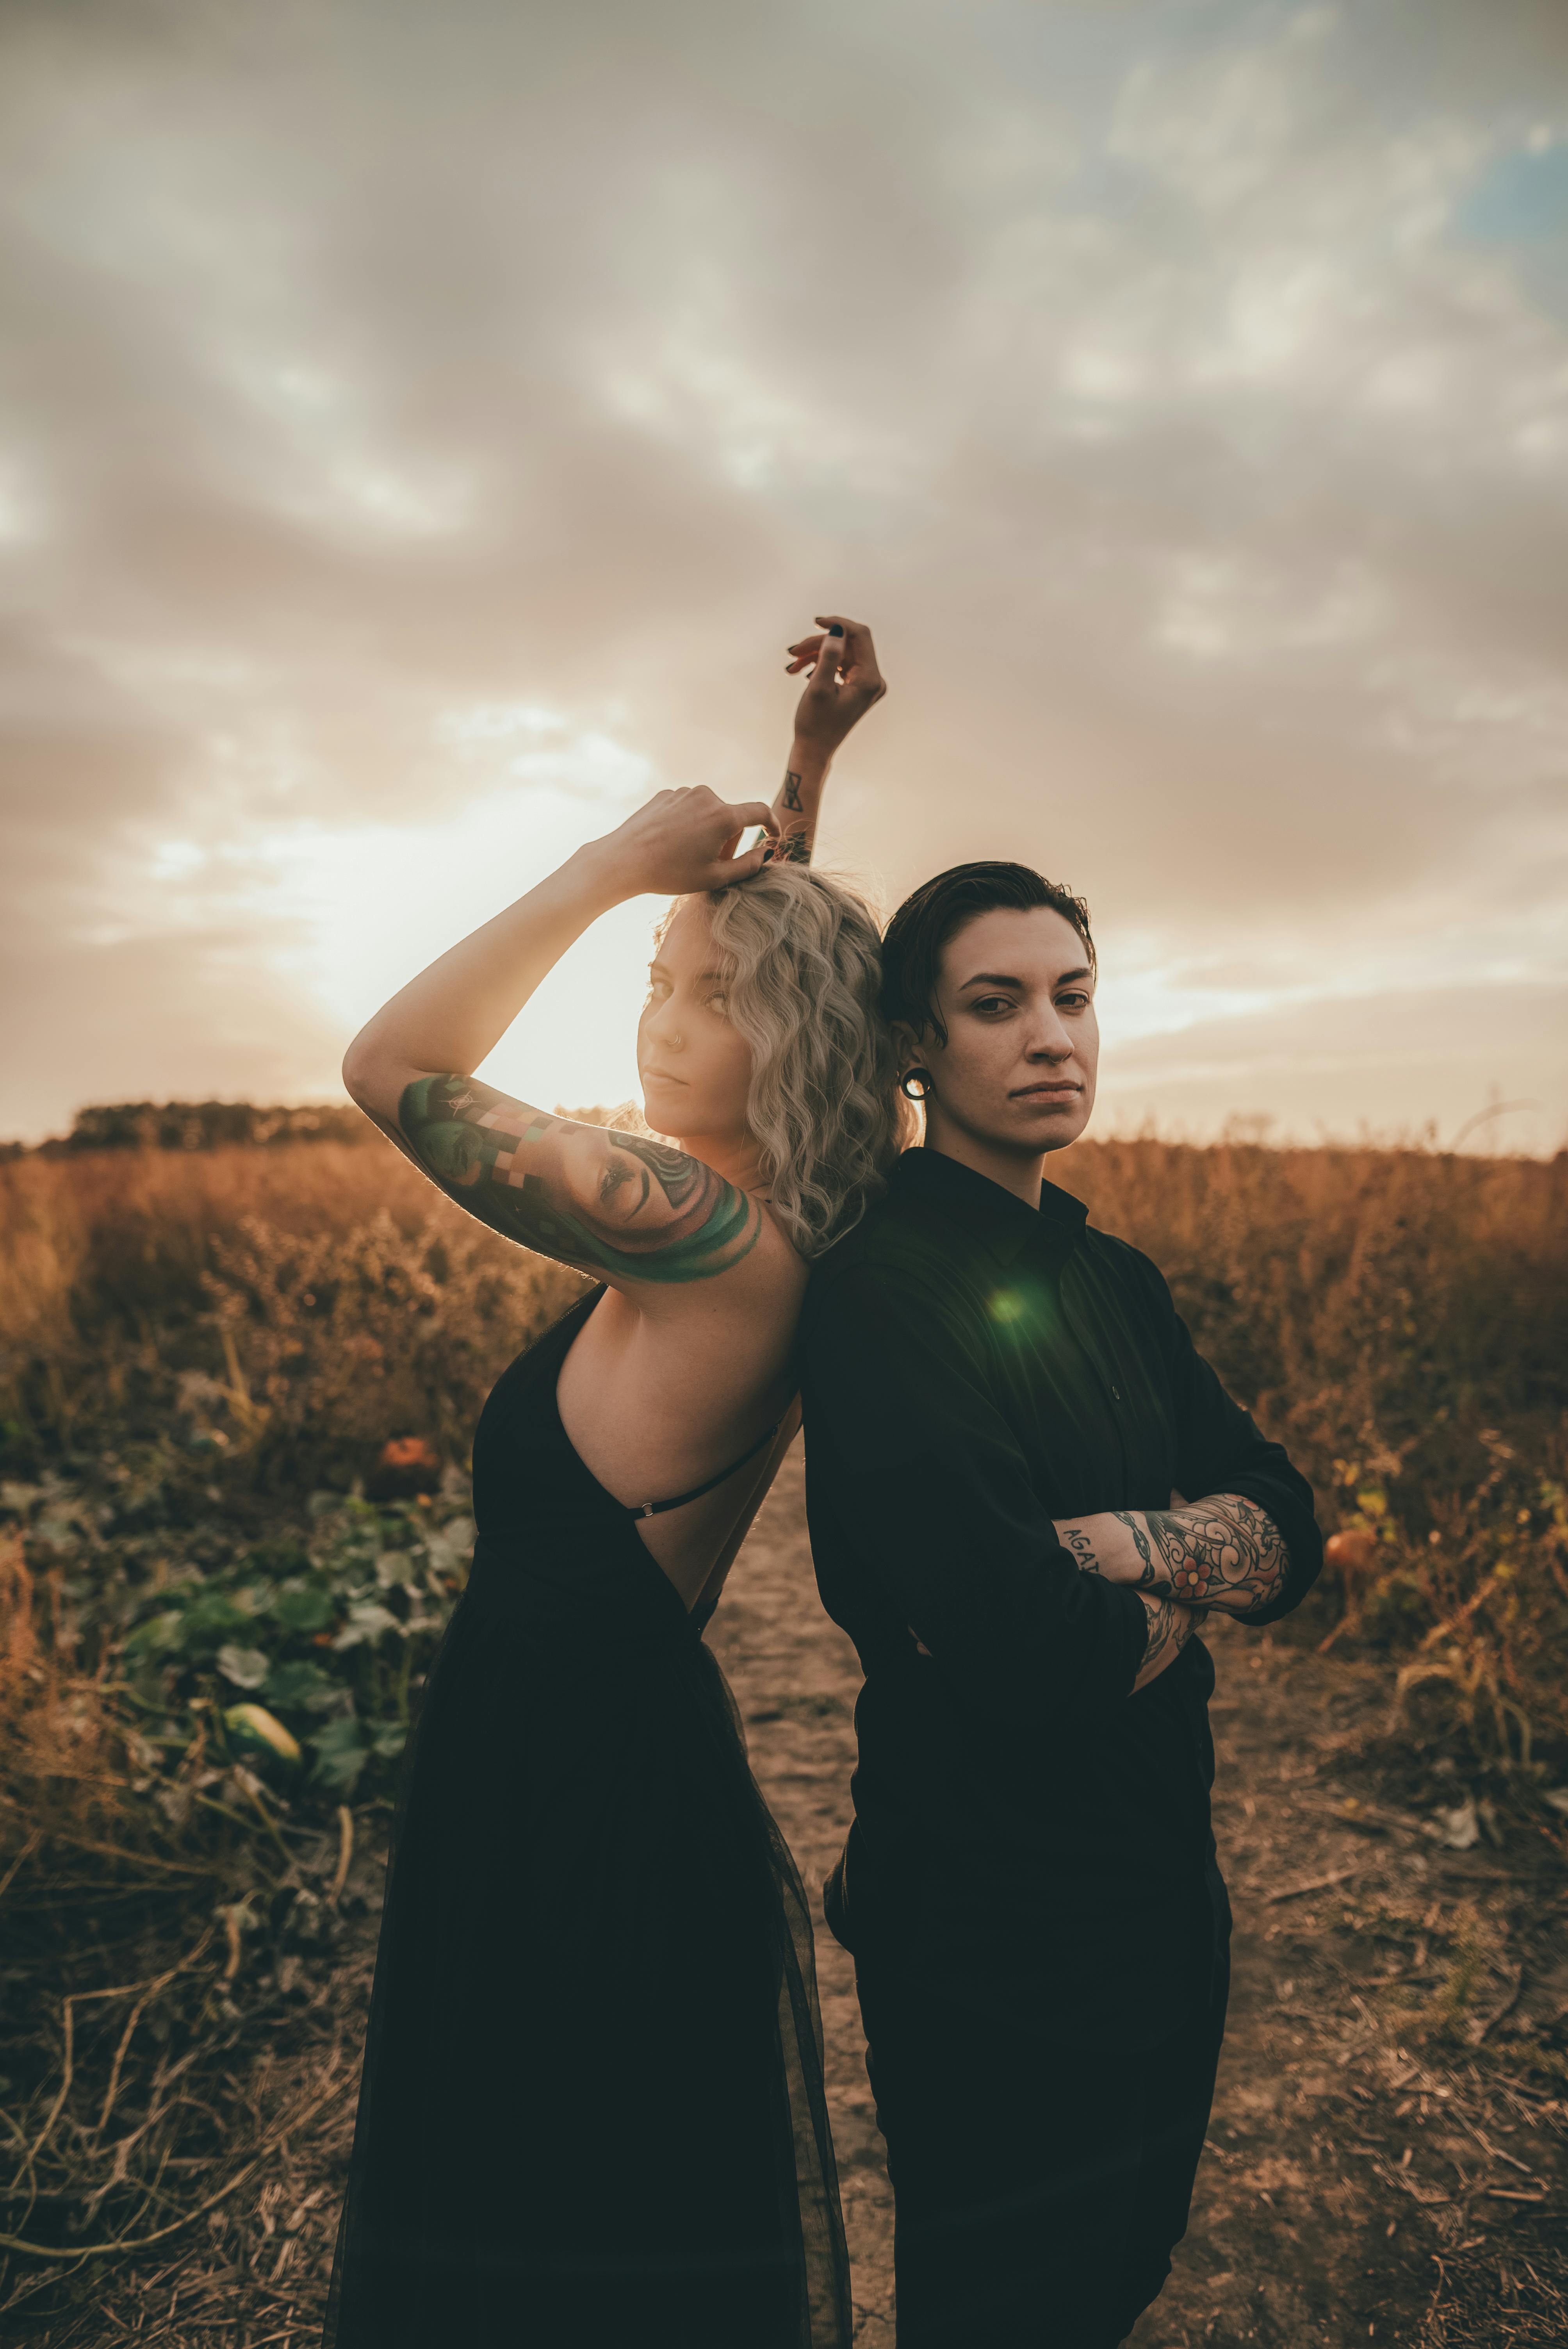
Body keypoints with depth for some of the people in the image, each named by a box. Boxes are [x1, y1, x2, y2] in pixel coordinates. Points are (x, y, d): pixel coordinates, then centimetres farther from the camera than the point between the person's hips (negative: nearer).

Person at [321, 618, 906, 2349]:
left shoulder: (706, 1229, -25)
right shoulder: (775, 1222, 0)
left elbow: (391, 1069, -24)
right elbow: (775, 932, 15)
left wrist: (617, 859, -20)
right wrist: (806, 769, 8)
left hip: (576, 1801, -9)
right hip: (633, 1765, 9)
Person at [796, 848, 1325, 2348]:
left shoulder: (1115, 1279, 4)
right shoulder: (883, 1288, -23)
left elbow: (1290, 1534, -4)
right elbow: (1035, 1655, -31)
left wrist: (1090, 1542, -22)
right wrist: (1192, 1568, -11)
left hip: (1160, 1881, 8)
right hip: (993, 1926, -7)